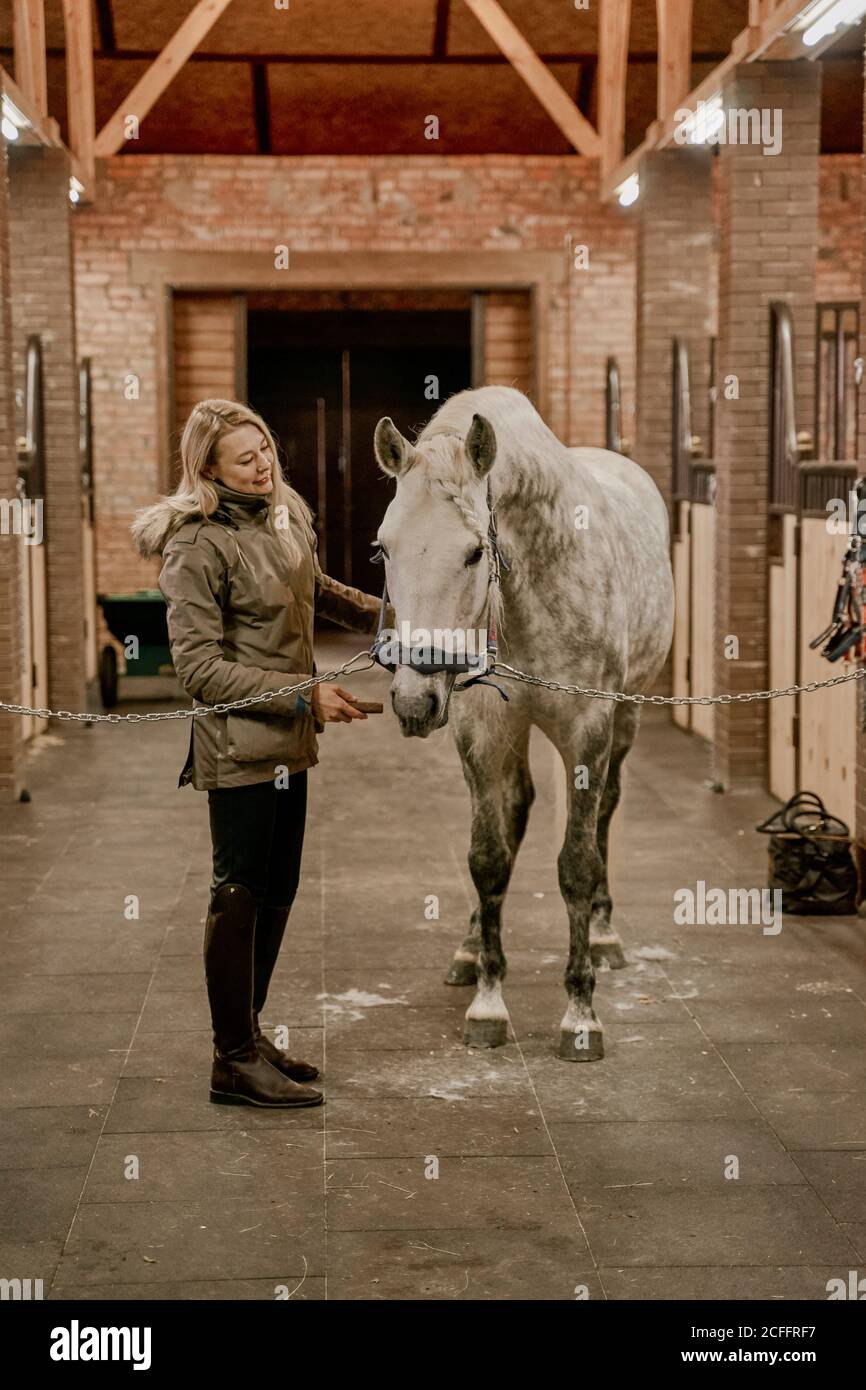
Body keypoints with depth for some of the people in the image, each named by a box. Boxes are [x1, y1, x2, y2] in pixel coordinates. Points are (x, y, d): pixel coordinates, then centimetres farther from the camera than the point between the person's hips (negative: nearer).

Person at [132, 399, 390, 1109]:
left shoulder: (289, 511, 8)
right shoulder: (199, 547, -17)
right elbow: (199, 667, -20)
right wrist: (305, 697, -22)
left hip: (289, 741, 9)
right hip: (238, 745, -9)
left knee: (278, 894, 16)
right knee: (239, 896, -1)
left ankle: (249, 1033, 30)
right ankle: (235, 1062, 8)